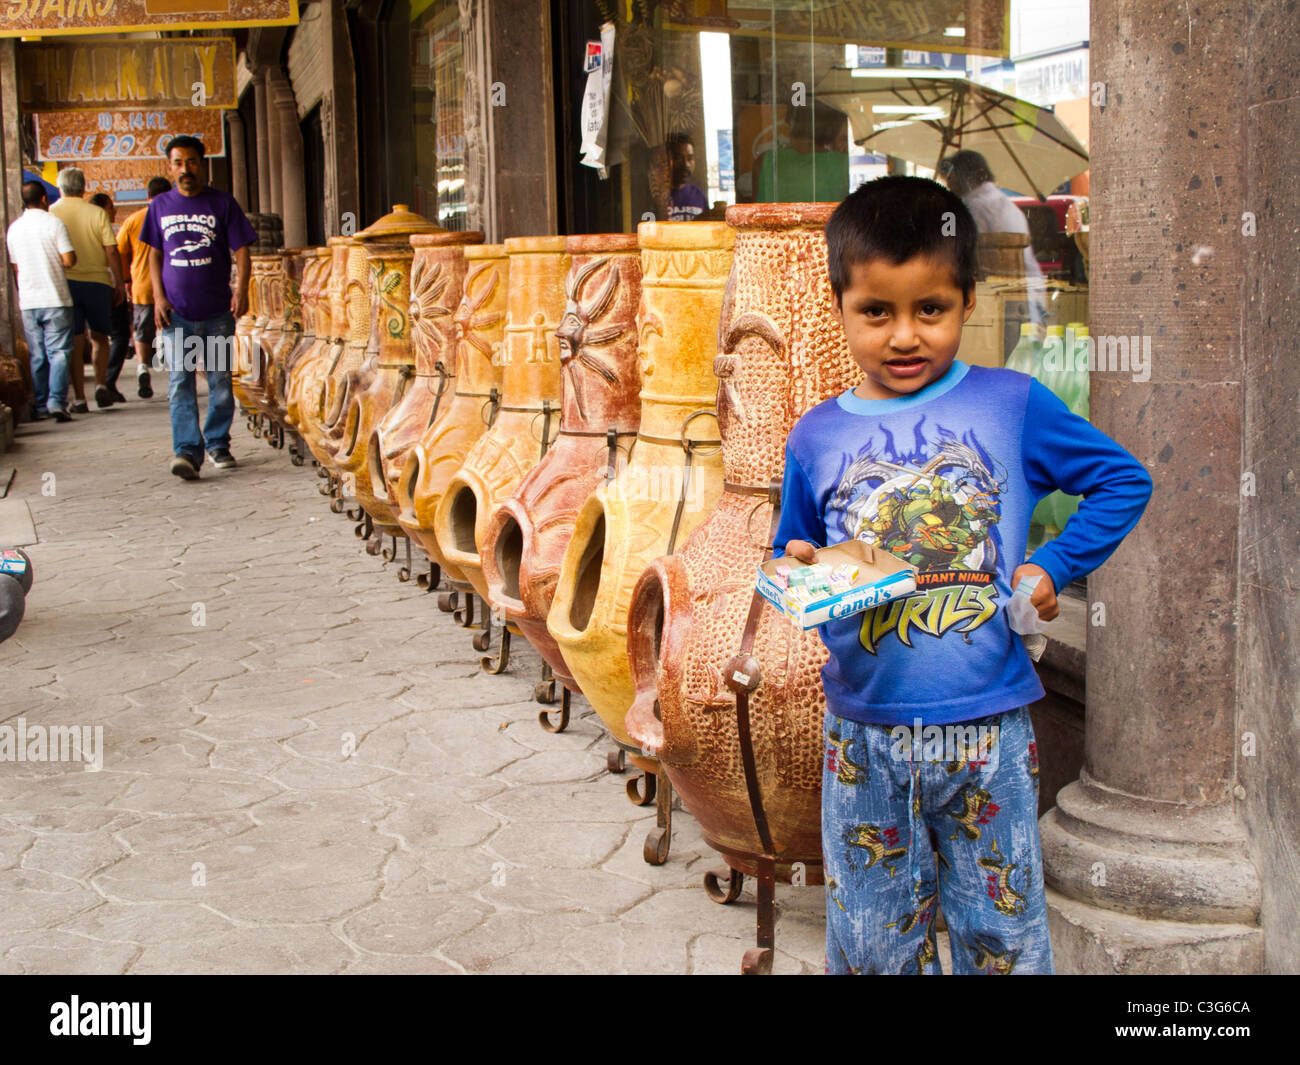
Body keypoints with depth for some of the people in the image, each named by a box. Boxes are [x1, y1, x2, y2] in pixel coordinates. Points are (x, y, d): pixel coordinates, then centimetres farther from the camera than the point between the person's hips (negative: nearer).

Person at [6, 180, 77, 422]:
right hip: (55, 298, -4)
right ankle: (57, 401, -14)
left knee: (37, 356, 9)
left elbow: (15, 267, 14)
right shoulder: (54, 224, -8)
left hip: (28, 301, 4)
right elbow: (69, 260, -12)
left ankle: (40, 406, 10)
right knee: (59, 352, -3)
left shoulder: (14, 228, 8)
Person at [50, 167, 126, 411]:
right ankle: (100, 385, -2)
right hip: (97, 281, 0)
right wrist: (118, 284, 3)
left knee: (75, 342, 4)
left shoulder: (51, 213, -1)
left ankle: (79, 398, 2)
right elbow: (111, 251, -4)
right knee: (99, 338, 15)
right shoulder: (97, 213, -2)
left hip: (65, 282, 0)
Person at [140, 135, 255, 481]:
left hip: (218, 311, -1)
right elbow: (155, 254, 13)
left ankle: (218, 444, 21)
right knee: (180, 383, -8)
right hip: (176, 312, 1)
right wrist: (159, 297, 1)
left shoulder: (223, 203, 3)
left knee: (220, 381, 6)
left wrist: (241, 289, -13)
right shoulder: (161, 206, 9)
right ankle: (187, 451, -13)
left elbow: (241, 249, 2)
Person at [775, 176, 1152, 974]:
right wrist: (799, 572, -11)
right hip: (866, 734, 1)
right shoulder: (816, 438, 1)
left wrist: (1055, 567, -3)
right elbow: (794, 564, 11)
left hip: (989, 724, -1)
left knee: (1003, 934, 12)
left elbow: (1125, 479, 7)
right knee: (872, 938, 13)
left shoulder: (1011, 406, -3)